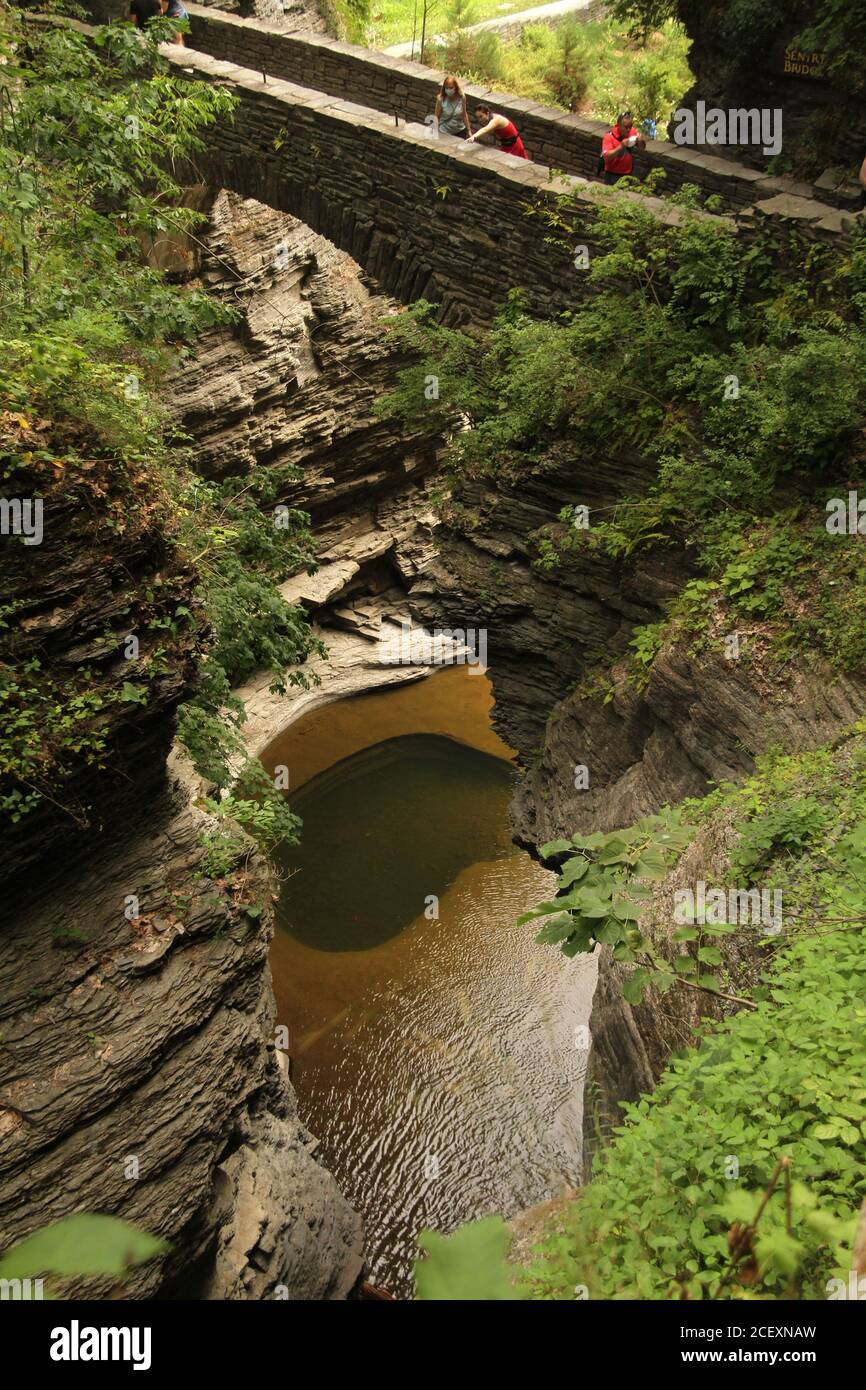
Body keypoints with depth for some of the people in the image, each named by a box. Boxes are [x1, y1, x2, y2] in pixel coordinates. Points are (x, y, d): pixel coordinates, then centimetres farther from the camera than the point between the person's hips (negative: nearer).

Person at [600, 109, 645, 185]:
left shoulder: (633, 132, -5)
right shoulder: (610, 137, -16)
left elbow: (642, 147, 7)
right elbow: (606, 157, -26)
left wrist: (640, 141, -17)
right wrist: (621, 146, -35)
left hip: (628, 173, 4)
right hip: (612, 174, -4)